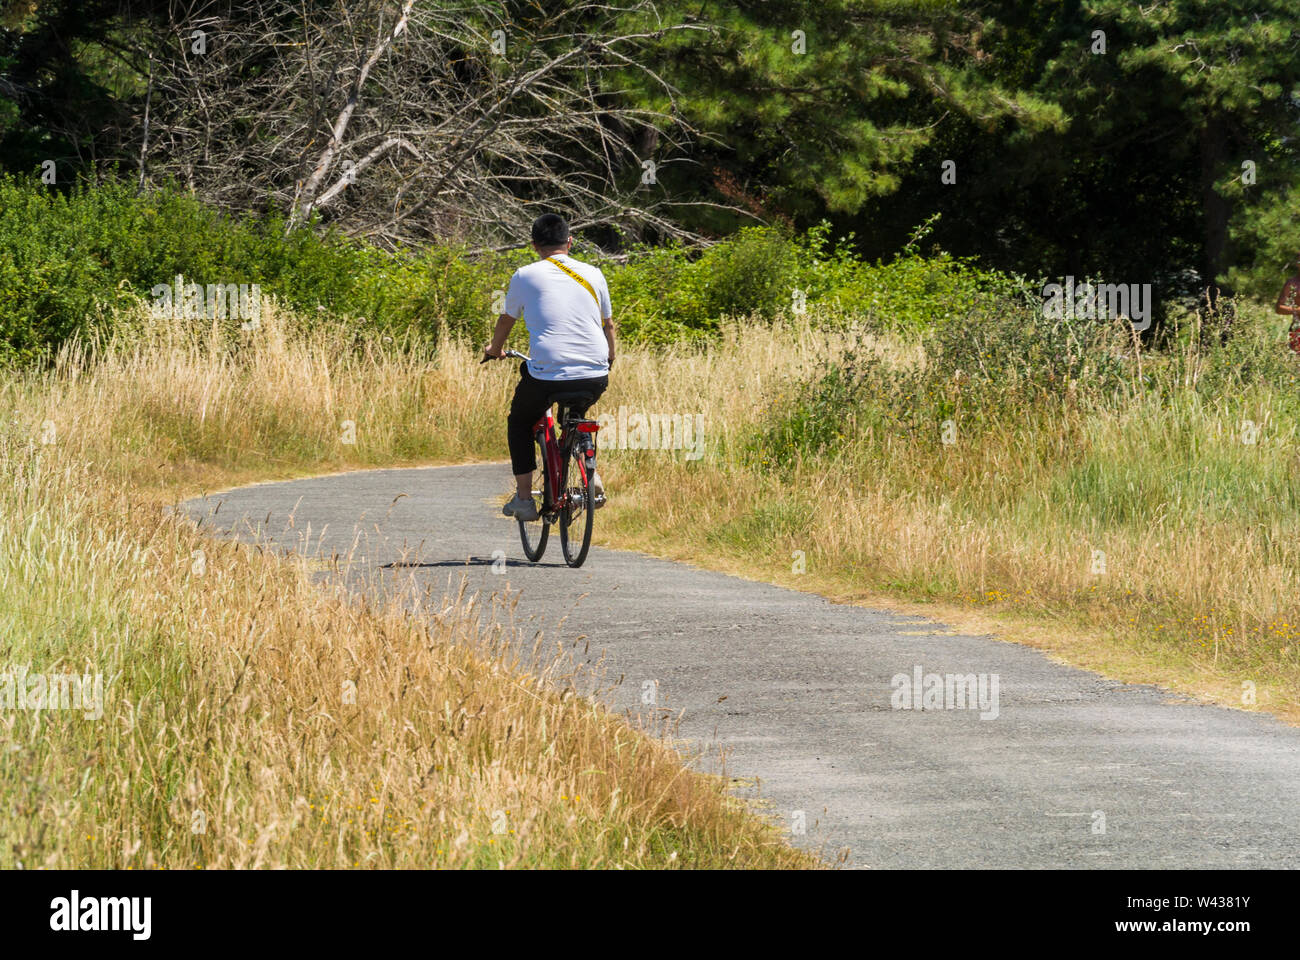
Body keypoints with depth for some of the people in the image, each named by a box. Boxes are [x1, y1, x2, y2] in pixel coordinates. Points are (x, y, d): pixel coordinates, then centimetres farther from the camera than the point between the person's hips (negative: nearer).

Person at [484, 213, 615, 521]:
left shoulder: (526, 276, 6)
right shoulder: (593, 274, 12)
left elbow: (507, 320, 21)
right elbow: (608, 325, 25)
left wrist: (494, 350, 42)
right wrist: (609, 358, 45)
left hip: (547, 375, -3)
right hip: (595, 377, 3)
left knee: (519, 422, 25)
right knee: (575, 415, 35)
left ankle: (524, 498, 18)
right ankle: (593, 479, 17)